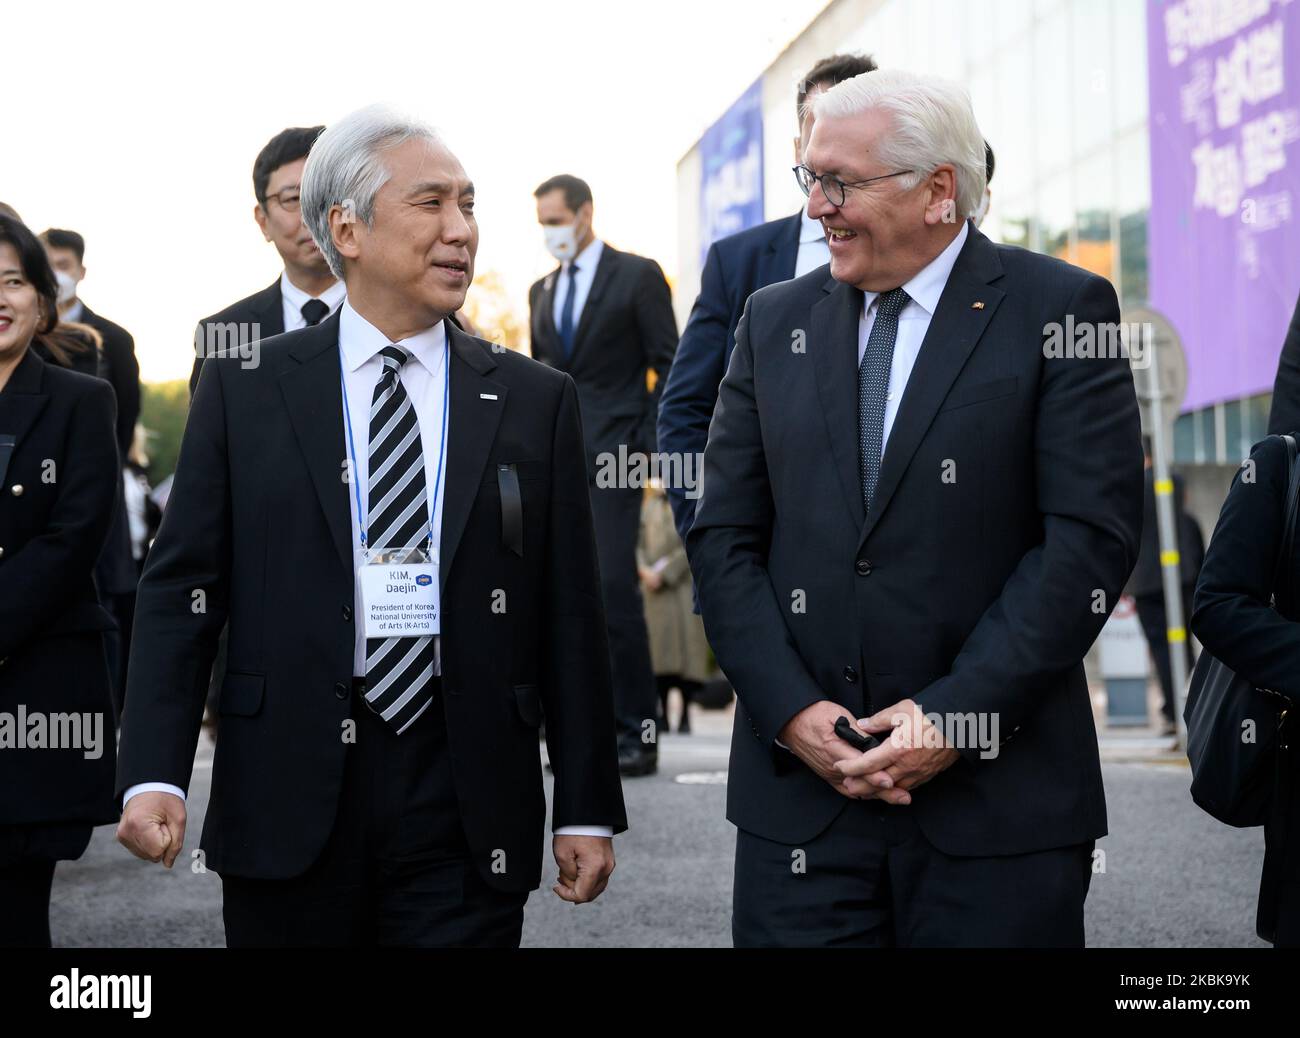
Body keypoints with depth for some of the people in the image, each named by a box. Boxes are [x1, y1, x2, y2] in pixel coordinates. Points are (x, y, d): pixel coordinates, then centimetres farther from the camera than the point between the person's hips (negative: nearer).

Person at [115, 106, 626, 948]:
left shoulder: (535, 400, 7)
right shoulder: (246, 387, 6)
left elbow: (570, 618, 6)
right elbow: (181, 589, 2)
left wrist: (588, 810, 3)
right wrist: (154, 775, -9)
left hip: (466, 812, 1)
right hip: (288, 807, 0)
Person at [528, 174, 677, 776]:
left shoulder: (637, 276, 2)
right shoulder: (542, 291, 19)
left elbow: (670, 368, -2)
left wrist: (649, 445, -10)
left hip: (612, 455, -6)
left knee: (613, 588, -14)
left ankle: (637, 733, -9)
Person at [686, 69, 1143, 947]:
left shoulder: (1062, 310, -2)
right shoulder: (776, 322, 11)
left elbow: (1092, 537, -8)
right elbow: (725, 538, 7)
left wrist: (953, 715, -13)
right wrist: (793, 712, -6)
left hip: (999, 798, -3)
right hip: (799, 791, 3)